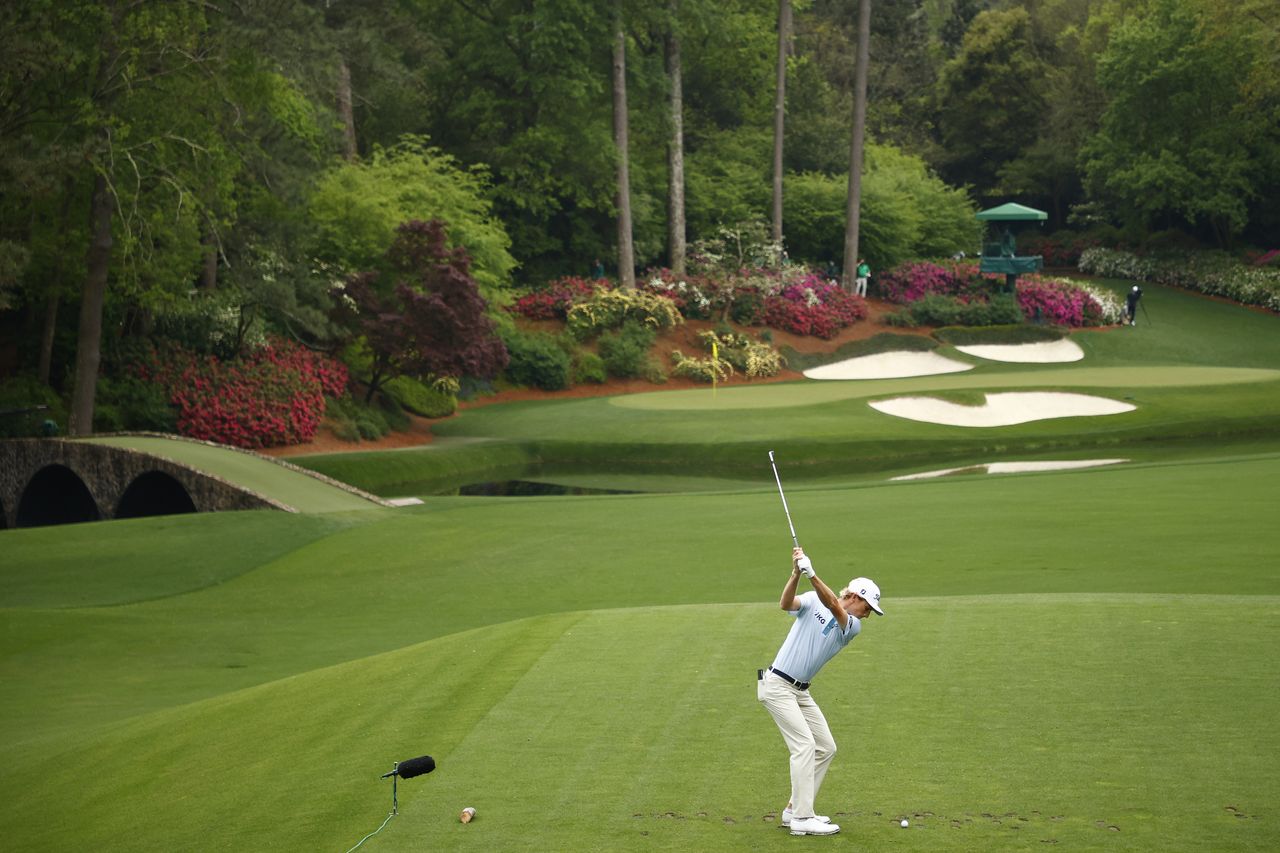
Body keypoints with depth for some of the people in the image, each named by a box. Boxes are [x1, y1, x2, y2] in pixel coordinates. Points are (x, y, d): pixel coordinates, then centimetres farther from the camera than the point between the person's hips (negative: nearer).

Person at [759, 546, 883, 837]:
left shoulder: (852, 627, 2)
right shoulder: (812, 601, -4)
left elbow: (834, 607, -19)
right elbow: (786, 604, -24)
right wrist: (796, 574, -40)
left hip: (800, 692, 7)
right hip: (777, 685, -7)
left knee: (826, 748, 7)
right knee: (804, 745, -15)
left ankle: (794, 809, 15)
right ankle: (802, 818, -13)